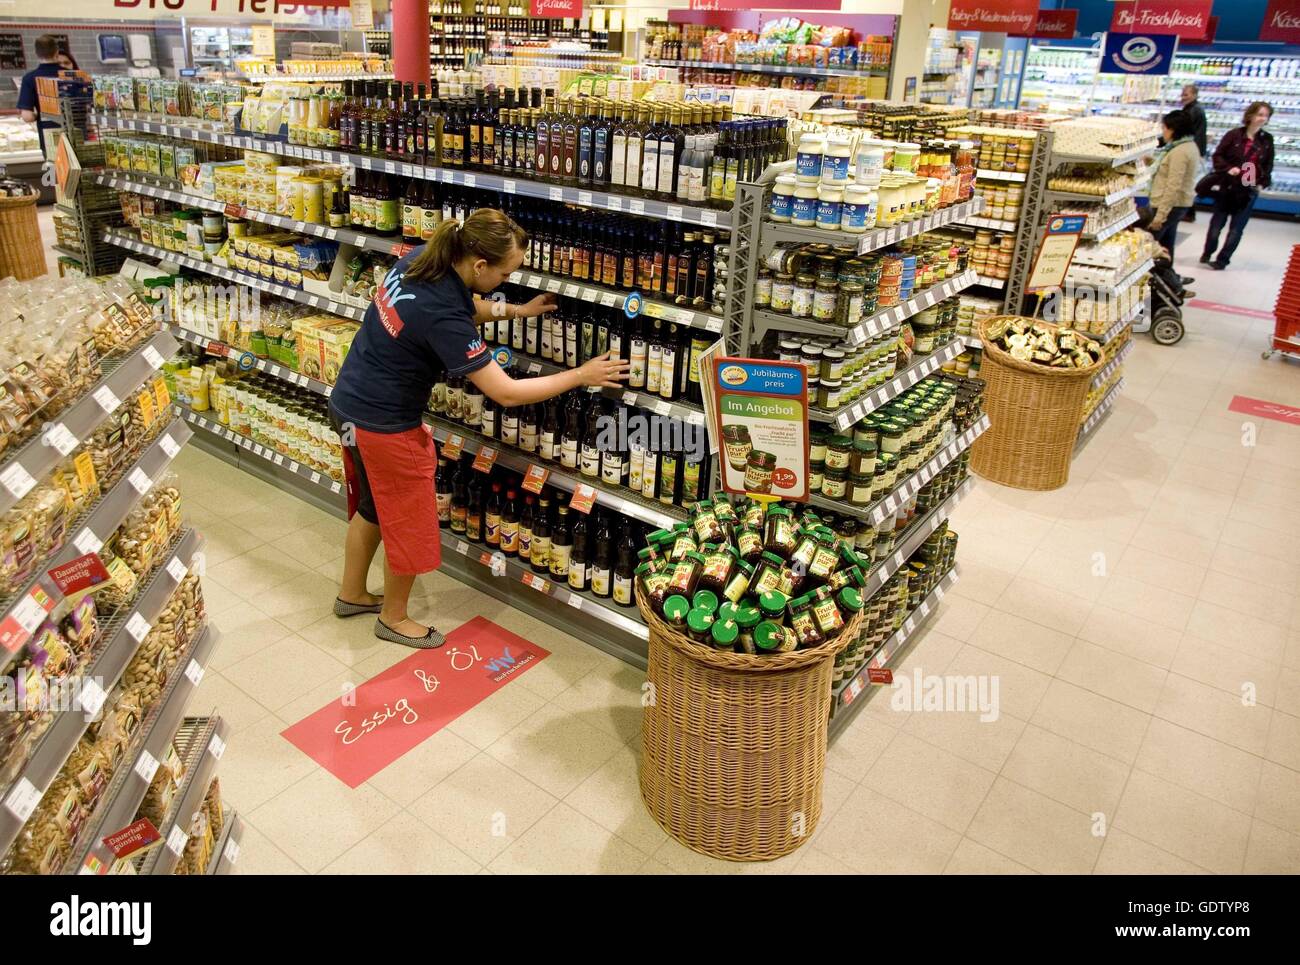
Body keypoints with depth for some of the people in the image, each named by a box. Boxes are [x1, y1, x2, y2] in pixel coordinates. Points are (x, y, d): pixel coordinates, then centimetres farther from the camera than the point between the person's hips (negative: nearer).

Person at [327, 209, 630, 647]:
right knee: (408, 523, 11)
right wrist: (581, 375, -21)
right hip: (384, 424, -9)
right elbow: (506, 393, -29)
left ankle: (352, 594, 45)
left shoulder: (422, 259, -7)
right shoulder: (442, 317, -32)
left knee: (372, 506, 26)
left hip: (350, 402, 9)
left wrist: (516, 310, 5)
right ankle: (394, 618, 31)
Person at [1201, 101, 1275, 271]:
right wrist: (1227, 169, -19)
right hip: (1227, 187, -2)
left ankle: (1222, 260, 16)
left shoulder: (1267, 140, 2)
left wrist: (1263, 183, -3)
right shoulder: (1234, 135, -7)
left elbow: (1268, 165, 10)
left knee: (1236, 229, 4)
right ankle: (1207, 253, 33)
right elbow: (1218, 155, -3)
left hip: (1249, 191, 2)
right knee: (1217, 223, 12)